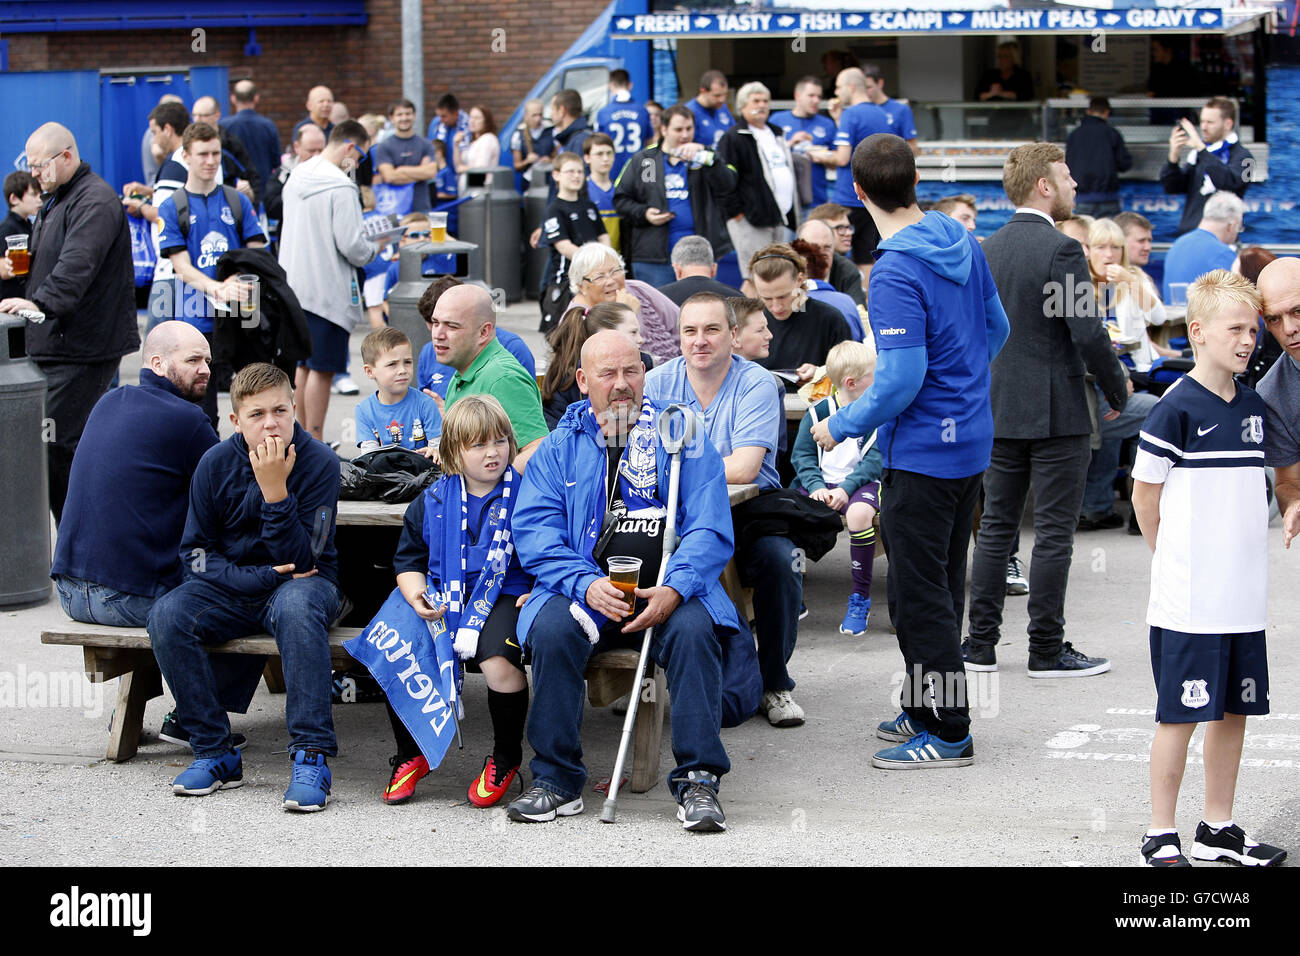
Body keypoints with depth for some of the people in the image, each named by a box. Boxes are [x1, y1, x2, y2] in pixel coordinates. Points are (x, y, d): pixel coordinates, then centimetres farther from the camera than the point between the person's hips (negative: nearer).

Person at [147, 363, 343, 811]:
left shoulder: (319, 462, -14)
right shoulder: (216, 464, -6)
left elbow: (300, 561, -18)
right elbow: (195, 553, -1)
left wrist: (275, 489, -29)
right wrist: (257, 578, -17)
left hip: (300, 584, -3)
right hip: (232, 586, 3)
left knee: (296, 605, -39)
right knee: (167, 617, -26)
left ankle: (311, 756, -37)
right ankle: (215, 752, -16)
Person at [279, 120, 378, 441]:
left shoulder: (297, 177, 9)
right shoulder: (341, 187, -17)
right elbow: (351, 245, -20)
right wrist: (372, 249, 2)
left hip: (293, 284, 8)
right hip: (326, 290, -8)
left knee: (303, 363, 15)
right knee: (321, 368, -3)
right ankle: (315, 442, 0)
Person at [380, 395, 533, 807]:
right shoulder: (432, 501, 10)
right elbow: (409, 558, 16)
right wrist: (416, 596, -3)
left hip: (505, 597, -3)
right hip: (443, 597, 3)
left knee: (498, 660, -33)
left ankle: (506, 757, -4)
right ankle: (410, 756, 6)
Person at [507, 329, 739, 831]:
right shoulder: (560, 446, 13)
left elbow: (710, 528, 0)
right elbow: (534, 528, 1)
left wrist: (675, 590, -19)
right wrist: (587, 584, -17)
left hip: (667, 594, -1)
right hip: (586, 591, 1)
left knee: (693, 630, -32)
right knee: (551, 629, -30)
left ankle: (698, 779, -26)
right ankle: (556, 779, -18)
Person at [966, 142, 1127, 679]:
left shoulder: (986, 251, 8)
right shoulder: (1061, 250, -15)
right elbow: (1088, 334, -17)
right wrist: (1117, 392, -3)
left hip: (999, 411, 7)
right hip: (1057, 412, -7)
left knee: (996, 527, 11)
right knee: (1054, 533, -1)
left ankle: (980, 644, 13)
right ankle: (1047, 650, 3)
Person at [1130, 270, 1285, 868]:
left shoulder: (1254, 409, 10)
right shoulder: (1177, 409, -11)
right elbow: (1145, 493, -5)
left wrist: (1237, 557, 15)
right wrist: (1174, 561, 3)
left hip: (1245, 596, 7)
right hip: (1188, 600, -7)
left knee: (1234, 711, 11)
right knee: (1182, 716, -2)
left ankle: (1217, 830, 21)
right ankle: (1161, 837, 7)